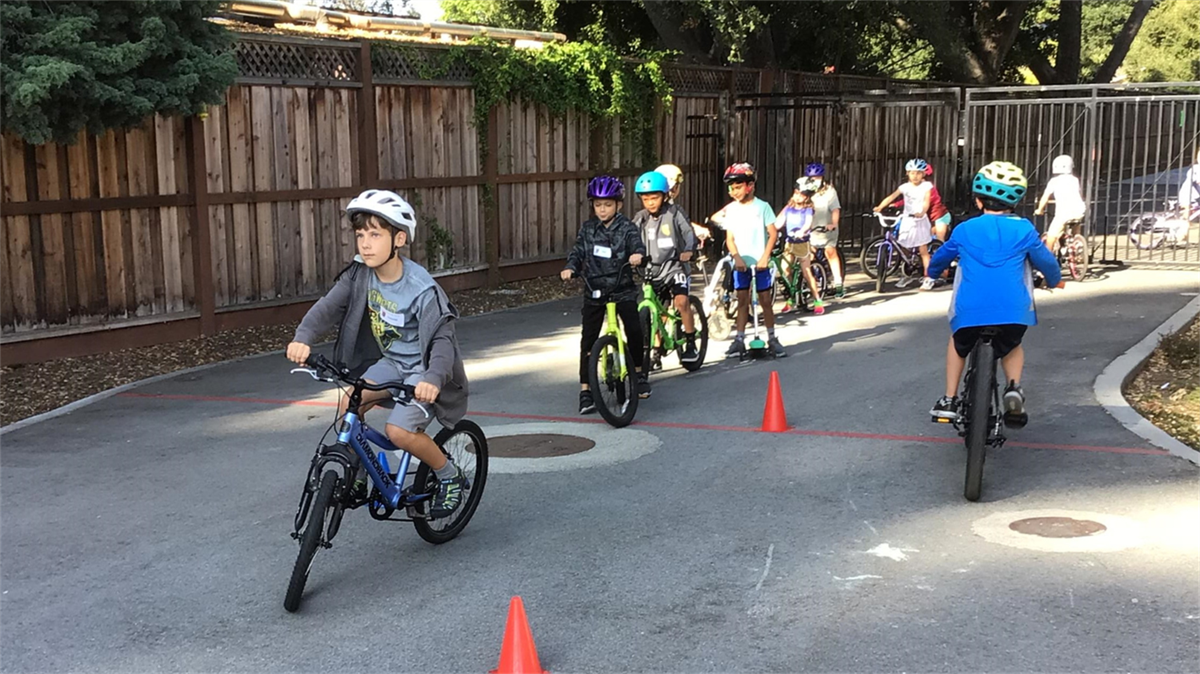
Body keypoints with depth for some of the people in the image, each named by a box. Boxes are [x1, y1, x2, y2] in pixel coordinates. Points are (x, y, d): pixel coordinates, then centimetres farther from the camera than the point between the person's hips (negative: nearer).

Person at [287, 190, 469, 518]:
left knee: (399, 430, -22)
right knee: (348, 403, -13)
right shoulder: (360, 274, -10)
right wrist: (303, 338, -36)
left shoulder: (421, 289, -26)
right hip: (391, 361, 6)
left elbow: (443, 338, -31)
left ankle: (449, 475, 4)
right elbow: (329, 305, -17)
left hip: (423, 369, -6)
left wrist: (433, 378, -49)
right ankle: (357, 475, 8)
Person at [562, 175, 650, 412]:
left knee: (634, 331, -10)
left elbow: (637, 244, -18)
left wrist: (638, 255, -42)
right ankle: (585, 391, 3)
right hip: (594, 290, 2)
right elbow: (577, 252, 2)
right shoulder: (587, 229, 5)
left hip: (622, 288, -2)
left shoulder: (626, 228, -3)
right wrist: (571, 268, -18)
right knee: (588, 340, -3)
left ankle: (638, 372, 18)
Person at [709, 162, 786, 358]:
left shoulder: (762, 207, -4)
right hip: (740, 263, 2)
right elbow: (729, 238, 2)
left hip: (759, 262, -2)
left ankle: (772, 339, 13)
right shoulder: (731, 209, 3)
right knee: (742, 301, 5)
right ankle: (739, 340, 8)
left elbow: (773, 233, -6)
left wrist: (765, 257, -15)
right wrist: (737, 257, -13)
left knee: (765, 300, 2)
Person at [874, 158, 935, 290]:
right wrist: (879, 207, -28)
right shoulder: (905, 187, -1)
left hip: (920, 221, -3)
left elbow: (926, 201, -20)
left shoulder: (926, 186, -7)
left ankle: (928, 278, 4)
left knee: (923, 250, -2)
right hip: (907, 221, 3)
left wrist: (922, 212, -41)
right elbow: (891, 197, -12)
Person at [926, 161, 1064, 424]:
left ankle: (949, 400, 22)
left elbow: (942, 256, 27)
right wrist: (1055, 280, 41)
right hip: (1013, 311, 0)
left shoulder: (964, 230, 10)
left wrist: (932, 272, 50)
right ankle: (1014, 386, 3)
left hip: (970, 310, 0)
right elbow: (1045, 260, 18)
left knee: (958, 345, 29)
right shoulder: (1024, 230, 7)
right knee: (1012, 347, 29)